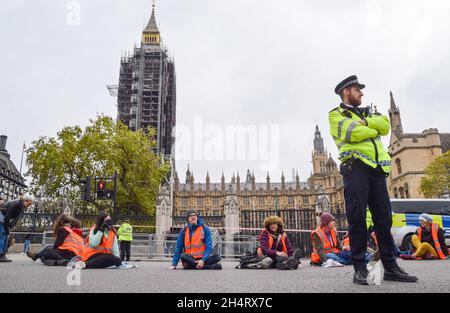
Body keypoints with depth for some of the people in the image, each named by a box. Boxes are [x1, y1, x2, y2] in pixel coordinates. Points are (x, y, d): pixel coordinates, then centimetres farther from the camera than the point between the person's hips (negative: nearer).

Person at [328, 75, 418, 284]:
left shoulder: (367, 113, 29)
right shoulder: (336, 115, 8)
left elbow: (385, 126, 9)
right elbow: (353, 133, -11)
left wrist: (365, 122, -6)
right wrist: (373, 129, 6)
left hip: (377, 169, 6)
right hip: (356, 167, -6)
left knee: (384, 219, 5)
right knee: (357, 218, -7)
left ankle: (390, 267, 12)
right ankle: (360, 268, -2)